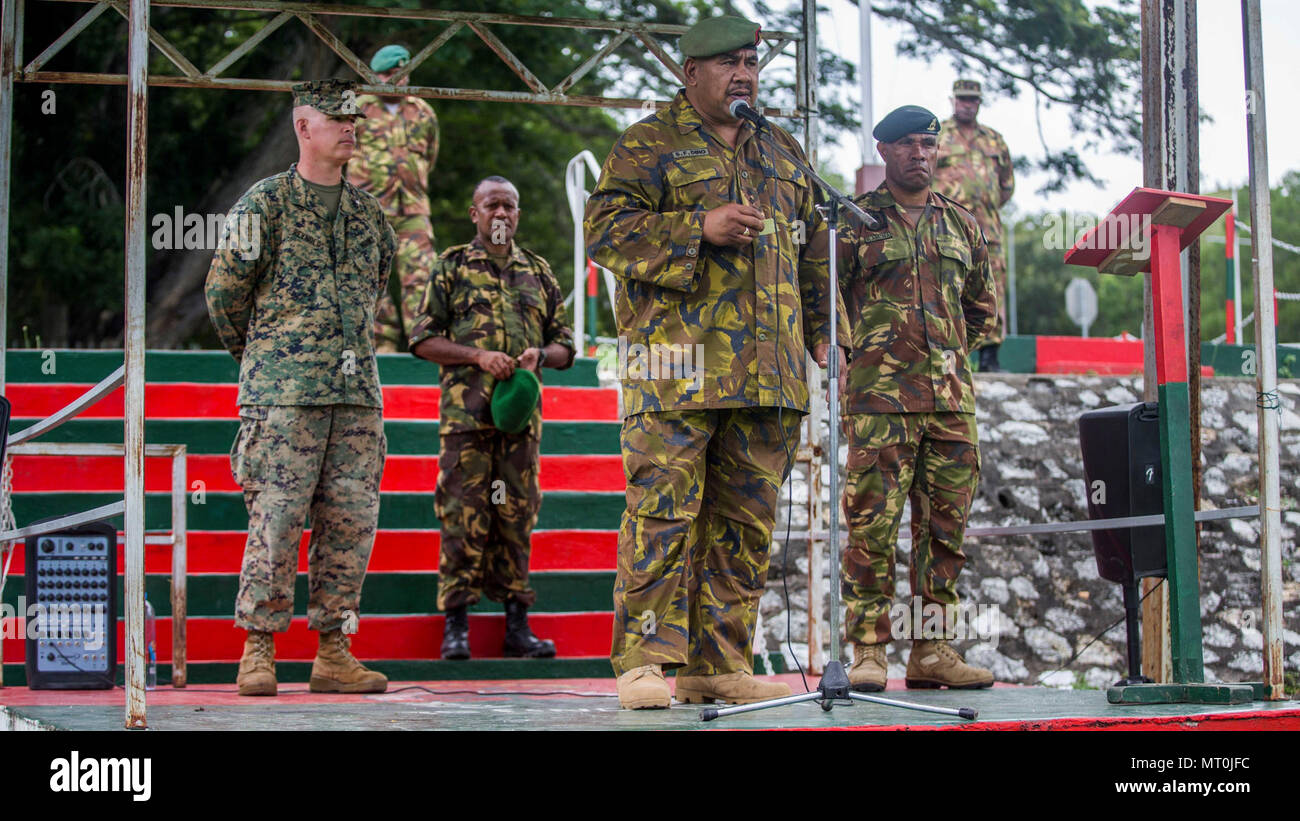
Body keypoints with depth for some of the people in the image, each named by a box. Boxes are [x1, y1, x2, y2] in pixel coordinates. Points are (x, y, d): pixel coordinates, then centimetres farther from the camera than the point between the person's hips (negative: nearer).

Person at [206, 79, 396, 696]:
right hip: (283, 394, -5)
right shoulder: (266, 203, 0)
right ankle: (258, 652, 0)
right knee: (275, 520, -7)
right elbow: (225, 289, 4)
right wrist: (256, 356, 14)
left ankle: (333, 652, 9)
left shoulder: (368, 212, 16)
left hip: (357, 391, 5)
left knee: (351, 523, 2)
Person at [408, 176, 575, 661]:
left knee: (517, 514, 4)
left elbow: (565, 345, 19)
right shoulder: (451, 267, 7)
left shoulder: (538, 273, 18)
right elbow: (423, 339, 2)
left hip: (521, 410, 3)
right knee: (463, 514, -7)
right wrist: (479, 356, -11)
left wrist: (540, 355, -4)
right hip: (465, 411, -3)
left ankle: (517, 625, 8)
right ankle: (456, 626, -3)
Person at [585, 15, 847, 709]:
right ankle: (643, 661, -5)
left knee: (746, 518, 5)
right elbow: (605, 227, -7)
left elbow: (815, 252, 27)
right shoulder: (649, 144, 4)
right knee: (664, 508, -10)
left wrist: (826, 333, 18)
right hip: (678, 361, -6)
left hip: (769, 375, 6)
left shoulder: (783, 152, 22)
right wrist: (699, 228, -15)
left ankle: (719, 665, 11)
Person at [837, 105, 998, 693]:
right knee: (873, 526, -8)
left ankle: (931, 650, 12)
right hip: (879, 399, -5)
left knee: (944, 526, 5)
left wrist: (953, 353, 15)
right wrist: (859, 357, 1)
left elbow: (983, 305, 25)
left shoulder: (961, 224, 16)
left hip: (952, 397, 5)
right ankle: (869, 651, -3)